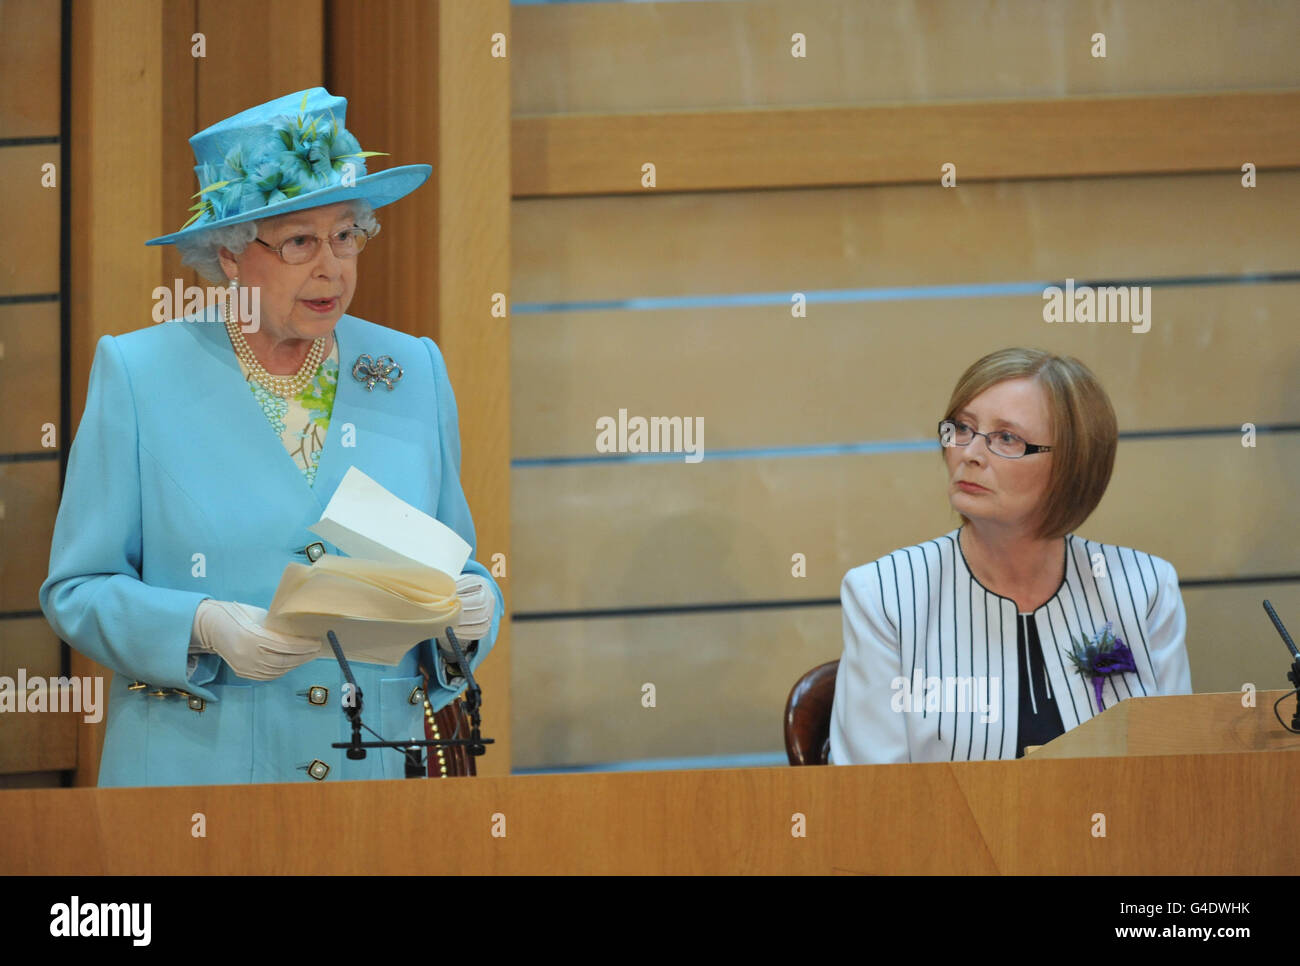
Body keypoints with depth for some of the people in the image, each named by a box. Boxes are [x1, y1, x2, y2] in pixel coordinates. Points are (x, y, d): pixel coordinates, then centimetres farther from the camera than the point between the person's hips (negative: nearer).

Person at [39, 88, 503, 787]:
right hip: (194, 767, -3)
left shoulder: (415, 375, 7)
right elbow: (76, 590, -2)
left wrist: (472, 603, -10)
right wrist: (205, 628, -18)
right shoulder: (138, 375, -2)